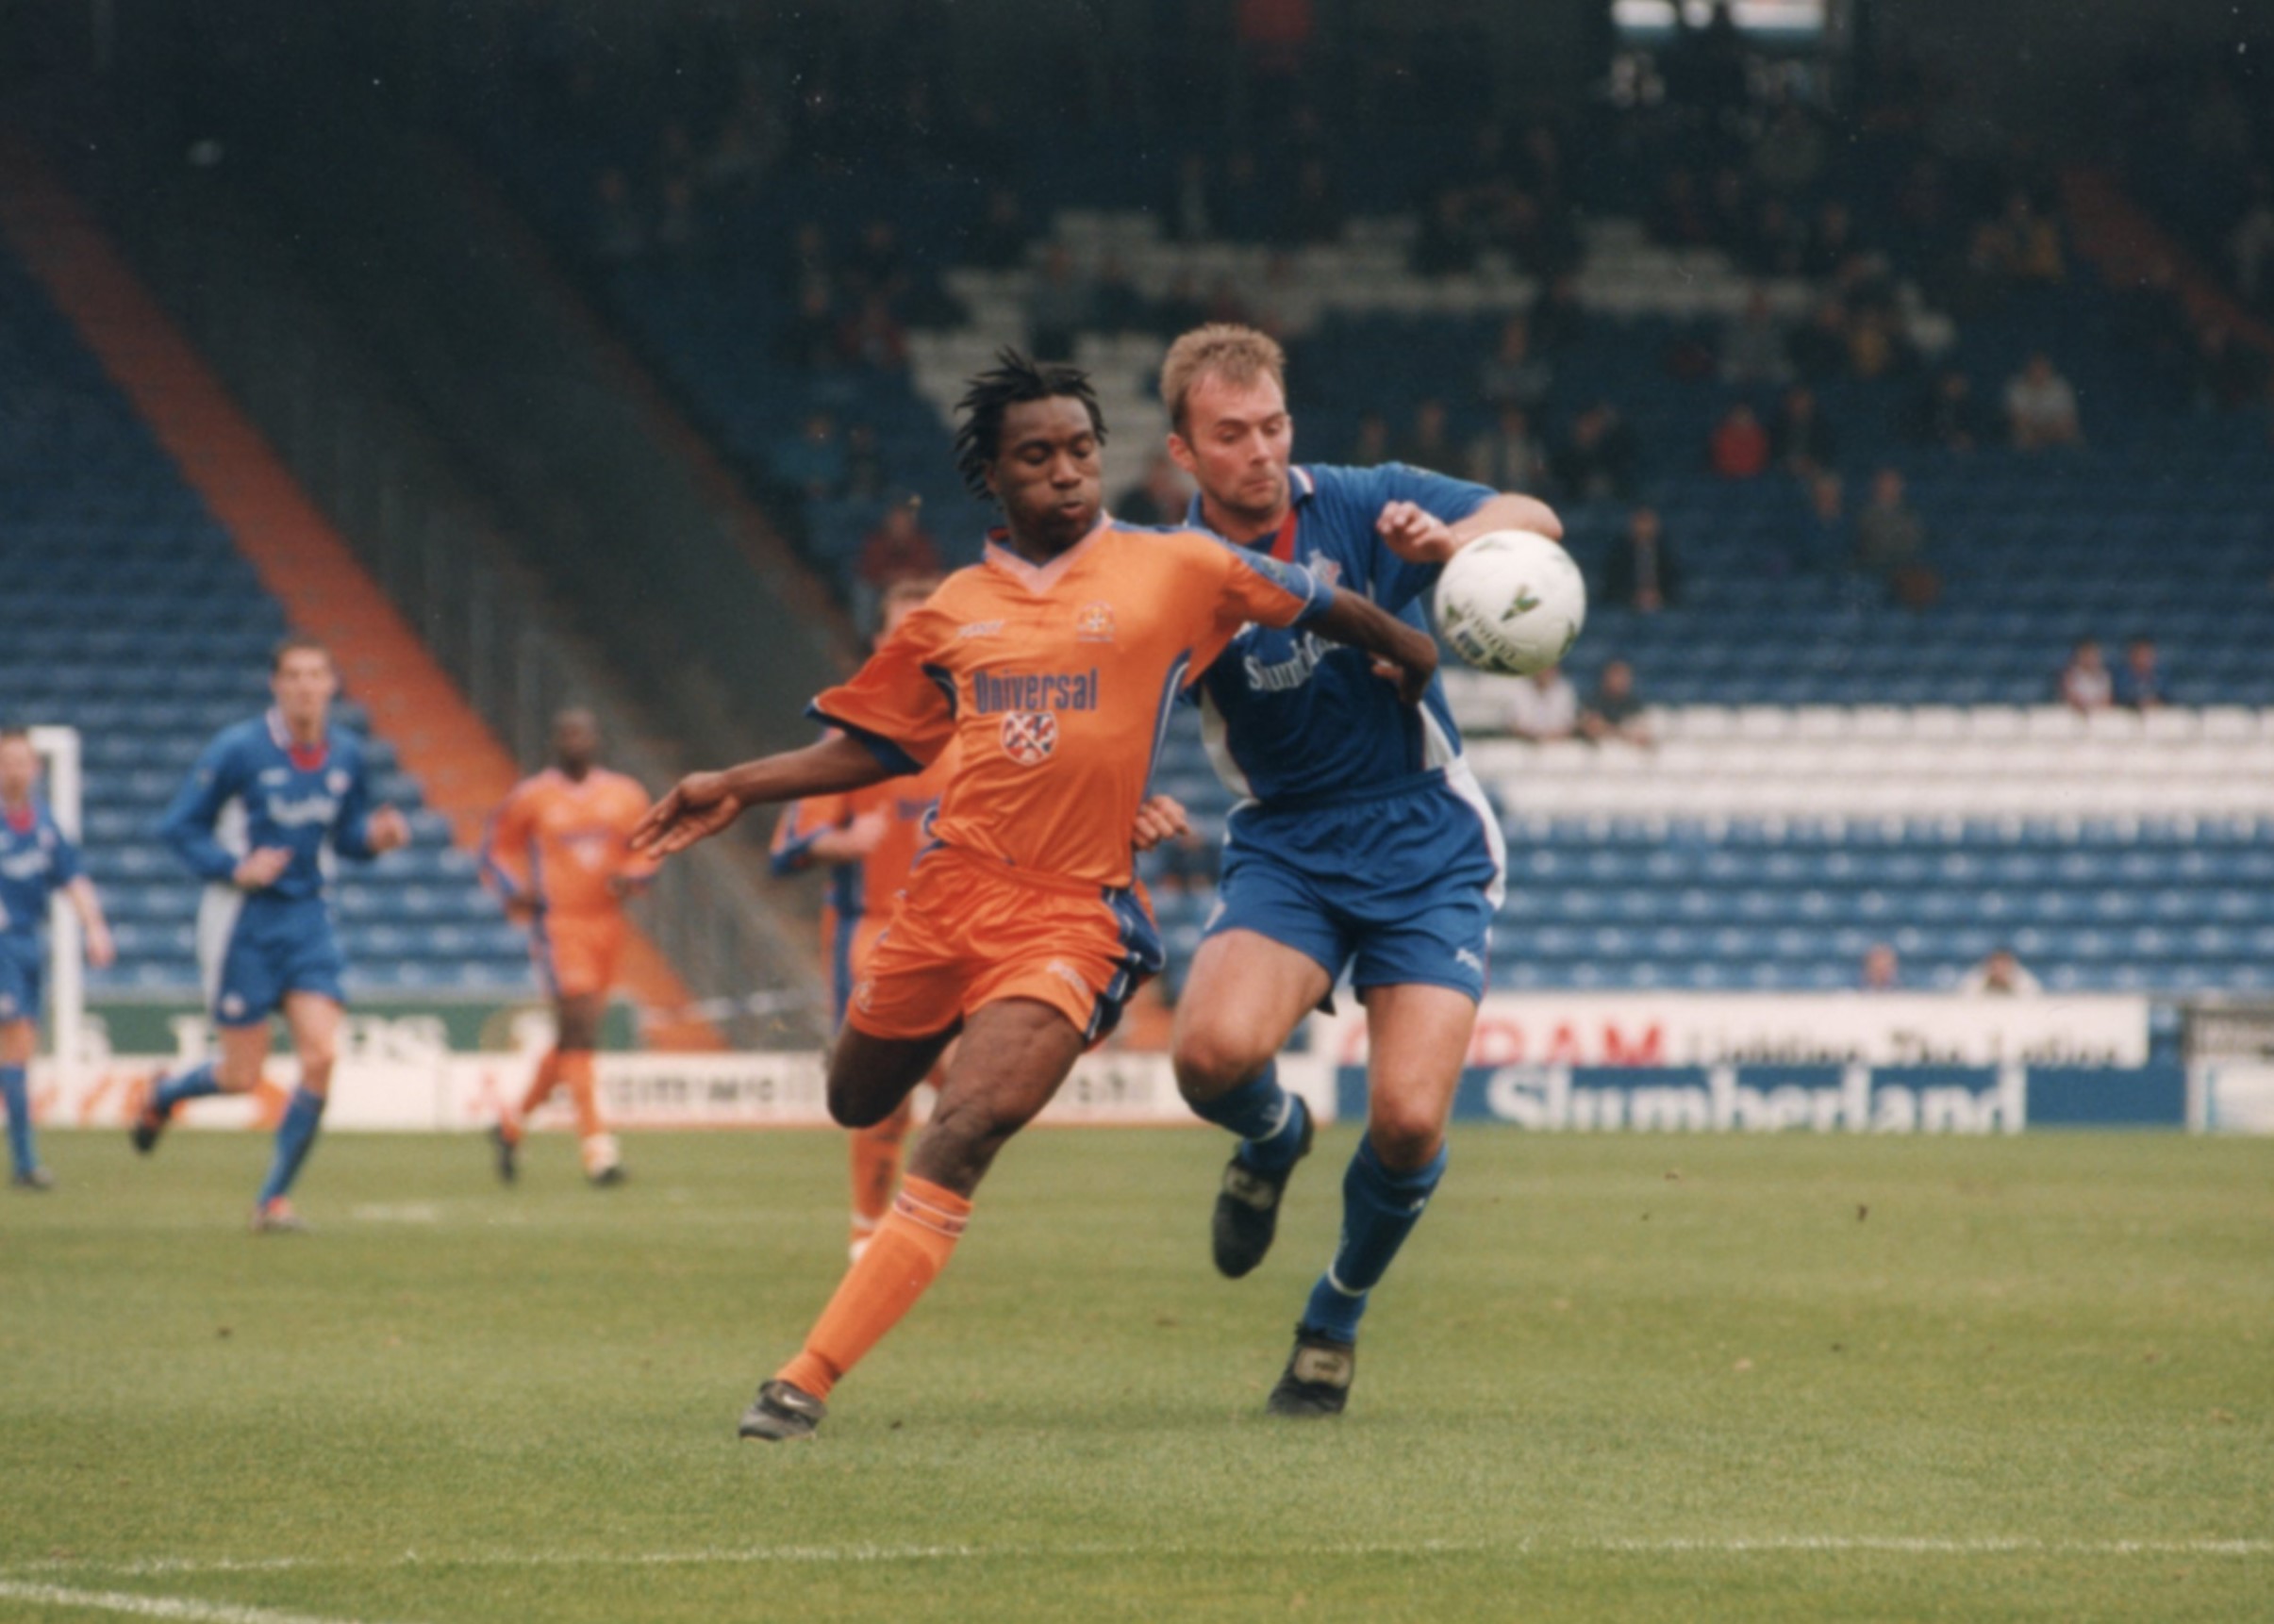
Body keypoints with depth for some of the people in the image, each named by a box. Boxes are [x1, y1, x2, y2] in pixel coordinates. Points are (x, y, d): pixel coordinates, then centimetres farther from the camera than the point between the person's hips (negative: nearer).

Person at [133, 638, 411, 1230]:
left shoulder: (346, 755, 2)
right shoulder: (239, 749, -12)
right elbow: (179, 826, -6)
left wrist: (377, 834, -7)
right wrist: (234, 868, -19)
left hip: (307, 921, 4)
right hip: (243, 922, -4)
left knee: (321, 1056, -12)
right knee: (242, 1076, -1)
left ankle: (274, 1198, 2)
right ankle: (163, 1096, 35)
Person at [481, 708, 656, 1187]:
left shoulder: (626, 796, 8)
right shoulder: (531, 798, -2)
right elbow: (496, 851, 6)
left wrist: (631, 877, -7)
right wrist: (515, 893, -13)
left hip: (606, 926, 5)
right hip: (558, 926, -5)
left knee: (572, 1040, 12)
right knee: (580, 1028, -16)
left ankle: (513, 1122, 32)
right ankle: (596, 1145, -18)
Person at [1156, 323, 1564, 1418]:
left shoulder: (1363, 507, -4)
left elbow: (1536, 521, -15)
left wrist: (1450, 538, -37)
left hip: (1425, 845, -1)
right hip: (1284, 846, 1)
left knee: (1408, 1121, -16)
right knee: (1215, 1050, -29)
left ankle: (1337, 1315, 15)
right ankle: (1272, 1137, 10)